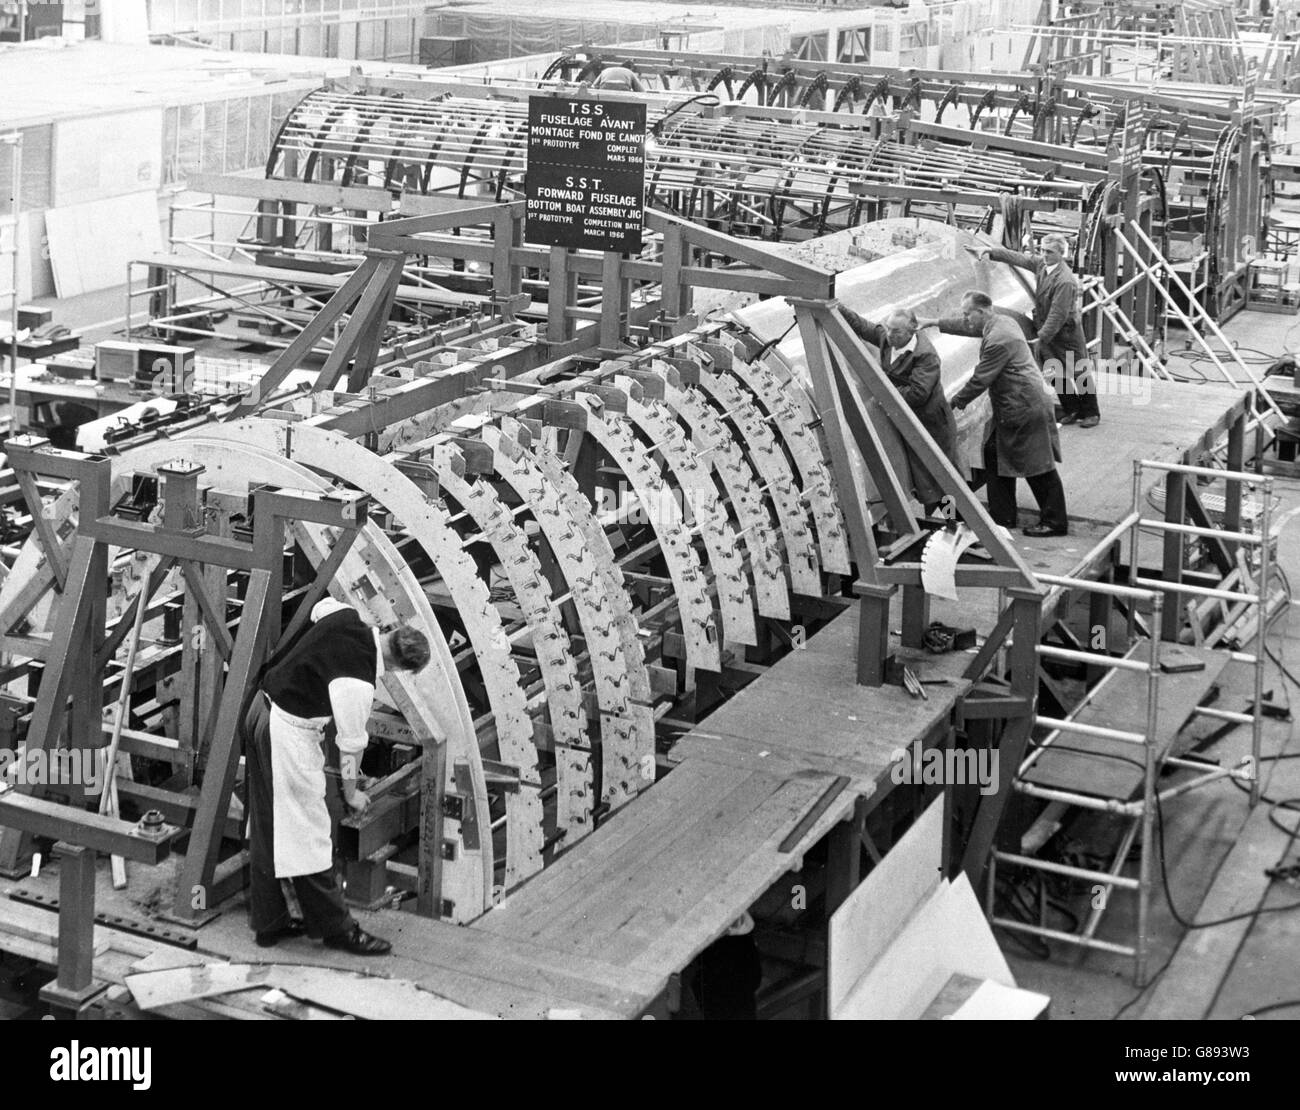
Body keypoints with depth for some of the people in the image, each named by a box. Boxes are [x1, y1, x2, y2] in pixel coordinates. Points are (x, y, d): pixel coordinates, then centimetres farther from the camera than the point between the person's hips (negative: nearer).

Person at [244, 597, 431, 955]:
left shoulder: (346, 616, -5)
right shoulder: (358, 684, -26)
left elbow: (321, 607, 21)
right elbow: (352, 743, -12)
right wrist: (351, 793, 5)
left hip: (262, 707, 10)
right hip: (288, 733, -10)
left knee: (266, 828, 16)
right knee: (307, 832, 0)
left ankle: (268, 923, 27)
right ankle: (335, 928, 10)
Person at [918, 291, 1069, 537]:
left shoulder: (998, 341, -24)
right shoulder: (1001, 321, 7)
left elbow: (980, 379, -18)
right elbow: (966, 327, 26)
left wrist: (955, 402, -6)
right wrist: (935, 323, 24)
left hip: (1025, 408, -11)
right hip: (1011, 408, 11)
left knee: (1038, 466, -3)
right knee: (995, 456, 16)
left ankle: (1055, 522, 5)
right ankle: (1002, 516, 23)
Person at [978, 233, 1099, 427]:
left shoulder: (1065, 281, -27)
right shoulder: (1041, 264, -3)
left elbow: (1058, 314, -26)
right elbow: (1019, 258, 8)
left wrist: (1043, 336, -23)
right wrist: (992, 253, -1)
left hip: (1067, 333, -8)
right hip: (1047, 330, 8)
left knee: (1079, 374, 2)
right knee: (1058, 375, 12)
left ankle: (1091, 413, 14)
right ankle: (1071, 411, 24)